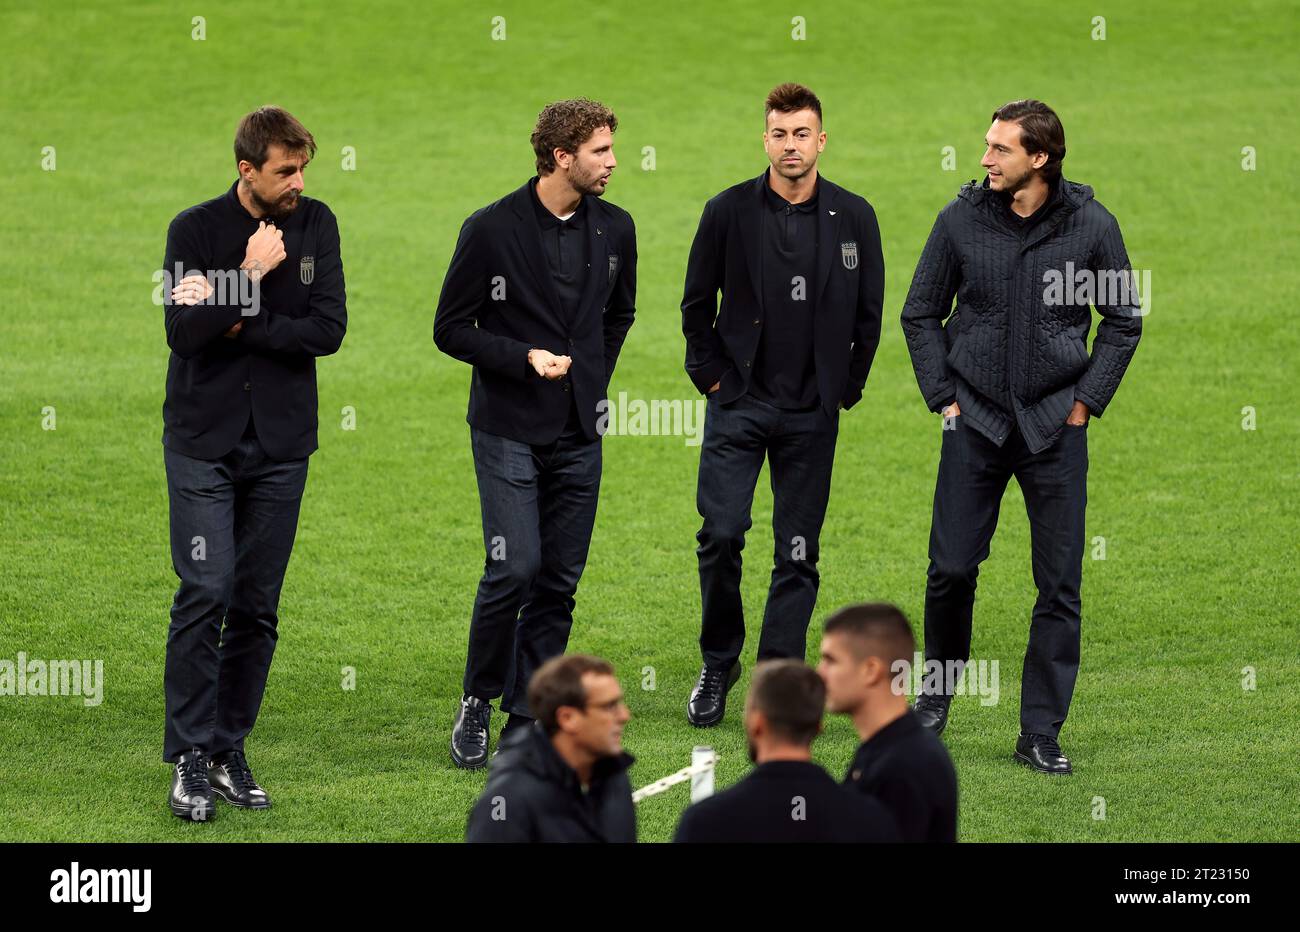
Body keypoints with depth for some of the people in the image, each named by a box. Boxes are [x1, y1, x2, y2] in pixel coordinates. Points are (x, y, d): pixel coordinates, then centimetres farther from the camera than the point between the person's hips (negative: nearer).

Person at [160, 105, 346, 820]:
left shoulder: (315, 225, 4)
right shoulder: (196, 229, -4)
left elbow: (328, 330, -6)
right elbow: (182, 332, -13)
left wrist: (232, 317, -12)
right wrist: (250, 276, -18)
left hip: (281, 445, 3)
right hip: (203, 441, -3)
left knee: (257, 603, 4)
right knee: (204, 593, -11)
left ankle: (229, 750, 12)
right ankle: (191, 758, -5)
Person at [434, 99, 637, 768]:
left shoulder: (614, 230, 6)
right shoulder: (492, 230, -9)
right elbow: (451, 329, -4)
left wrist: (594, 379, 14)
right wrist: (525, 358, -15)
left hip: (578, 436, 5)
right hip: (508, 431, -5)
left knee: (559, 581, 4)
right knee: (515, 568, -14)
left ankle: (527, 723, 11)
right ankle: (478, 701, 6)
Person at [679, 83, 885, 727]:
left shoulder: (853, 218, 2)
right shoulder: (730, 212, -1)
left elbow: (869, 313, 9)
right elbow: (697, 303, 7)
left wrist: (846, 386, 5)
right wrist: (711, 375, 2)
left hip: (811, 413, 1)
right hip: (738, 404, -1)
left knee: (798, 552, 2)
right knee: (721, 533, -9)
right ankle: (718, 665, 10)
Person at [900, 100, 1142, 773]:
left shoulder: (1091, 225, -4)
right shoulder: (961, 220, -2)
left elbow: (1123, 319, 7)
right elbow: (920, 314, 9)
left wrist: (1086, 401, 0)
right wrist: (945, 396, 1)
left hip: (1055, 425, 0)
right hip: (975, 422, 0)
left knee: (1060, 586, 0)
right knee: (952, 568, -1)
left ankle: (1041, 733, 8)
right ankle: (938, 689, 25)